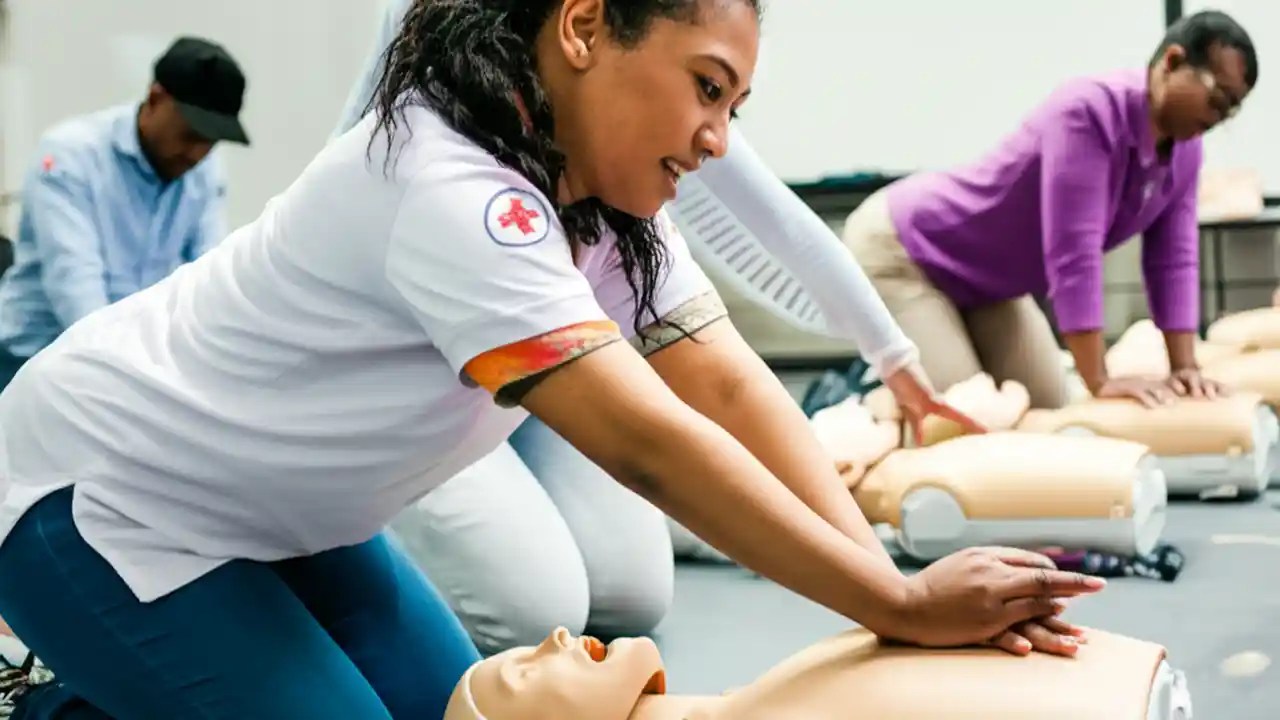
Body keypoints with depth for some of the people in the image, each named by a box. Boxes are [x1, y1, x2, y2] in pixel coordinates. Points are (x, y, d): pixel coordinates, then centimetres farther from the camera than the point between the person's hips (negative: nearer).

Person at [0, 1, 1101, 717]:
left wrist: (888, 581, -24)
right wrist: (903, 608, -33)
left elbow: (734, 393, -13)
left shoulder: (603, 195, -5)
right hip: (102, 500, -8)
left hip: (274, 511, 8)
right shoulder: (455, 192, -33)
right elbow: (651, 449, -37)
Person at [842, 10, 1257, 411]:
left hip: (987, 283, 9)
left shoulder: (1184, 149, -5)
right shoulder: (1088, 113, -32)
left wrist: (1185, 369, -14)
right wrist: (1100, 382, -36)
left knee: (1049, 413, 5)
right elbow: (1072, 252, -36)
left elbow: (1174, 261, -3)